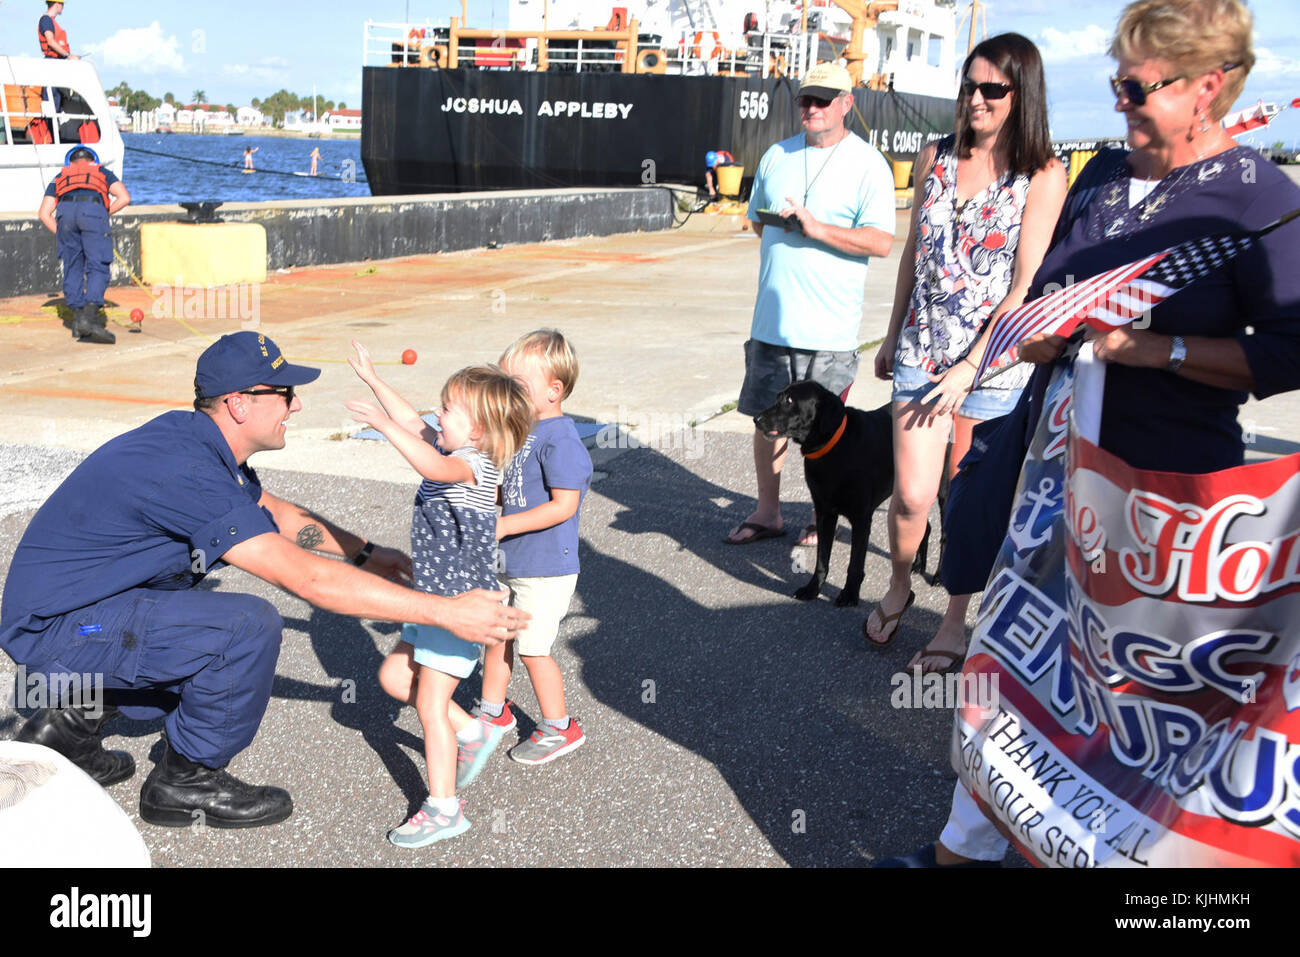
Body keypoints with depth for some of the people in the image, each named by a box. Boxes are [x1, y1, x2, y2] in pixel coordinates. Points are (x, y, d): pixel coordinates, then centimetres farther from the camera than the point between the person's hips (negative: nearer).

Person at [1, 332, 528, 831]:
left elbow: (277, 514, 22)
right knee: (250, 625, -23)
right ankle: (186, 780, -2)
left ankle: (76, 719, 24)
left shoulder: (201, 442, 1)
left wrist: (364, 552, 21)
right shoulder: (185, 470, -29)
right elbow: (309, 579, -33)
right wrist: (446, 612, -31)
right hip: (54, 627, -10)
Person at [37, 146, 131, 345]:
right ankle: (89, 317, -23)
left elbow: (44, 213, 23)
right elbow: (124, 198, 16)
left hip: (65, 210, 2)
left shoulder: (60, 178, 36)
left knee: (73, 268, 13)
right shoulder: (102, 172, 34)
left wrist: (61, 234, 28)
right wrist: (105, 214, 26)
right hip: (93, 209, -2)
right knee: (98, 267, -7)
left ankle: (78, 320, 13)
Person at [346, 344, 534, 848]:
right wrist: (372, 379, 23)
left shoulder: (475, 465, -21)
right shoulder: (455, 452, 8)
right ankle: (473, 733, 28)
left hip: (460, 605, -10)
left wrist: (384, 424, -46)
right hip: (434, 601, 10)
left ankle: (444, 809, 6)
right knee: (395, 677, 18)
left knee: (430, 706, -4)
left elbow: (434, 466, -42)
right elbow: (412, 421, 21)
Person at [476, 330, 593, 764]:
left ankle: (559, 727, 19)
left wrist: (504, 525, -26)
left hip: (546, 568, -9)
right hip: (510, 562, 9)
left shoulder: (560, 441, -22)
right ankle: (493, 711, 37)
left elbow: (563, 505, -27)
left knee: (532, 649, 1)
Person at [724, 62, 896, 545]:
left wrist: (818, 229, -20)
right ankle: (767, 512, 24)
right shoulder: (777, 157, 13)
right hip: (772, 317, 5)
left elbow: (881, 241, -12)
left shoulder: (868, 164, -4)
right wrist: (783, 243, 7)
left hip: (829, 325, -5)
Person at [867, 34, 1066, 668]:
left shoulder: (1043, 177, -6)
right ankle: (899, 587, 26)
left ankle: (955, 621, 22)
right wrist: (892, 337, 18)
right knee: (912, 496, -2)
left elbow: (1027, 287, -10)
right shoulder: (936, 158, 7)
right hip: (921, 351, 3)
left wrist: (970, 368, -14)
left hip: (993, 360, -3)